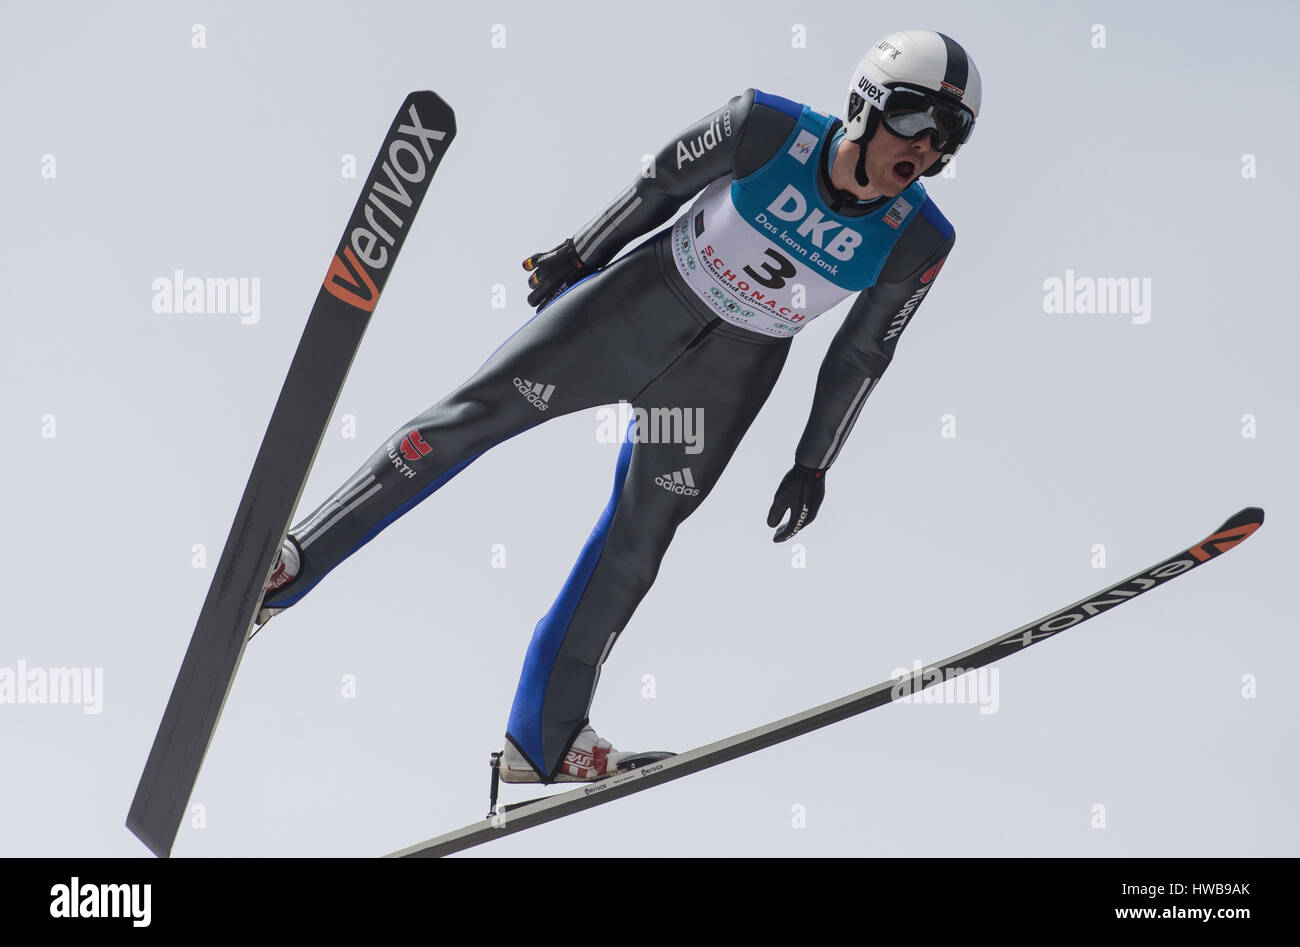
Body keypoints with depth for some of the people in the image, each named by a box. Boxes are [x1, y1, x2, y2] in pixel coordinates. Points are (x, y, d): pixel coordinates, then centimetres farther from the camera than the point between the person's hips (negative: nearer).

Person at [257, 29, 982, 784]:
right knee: (479, 412, -6)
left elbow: (862, 356, 0)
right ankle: (289, 565, 2)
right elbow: (664, 183, -4)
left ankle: (543, 739, 16)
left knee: (637, 544, 4)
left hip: (729, 373, 2)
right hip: (642, 302, -1)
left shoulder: (918, 241, -14)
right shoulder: (770, 128, -20)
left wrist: (814, 462, 6)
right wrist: (580, 255, 7)